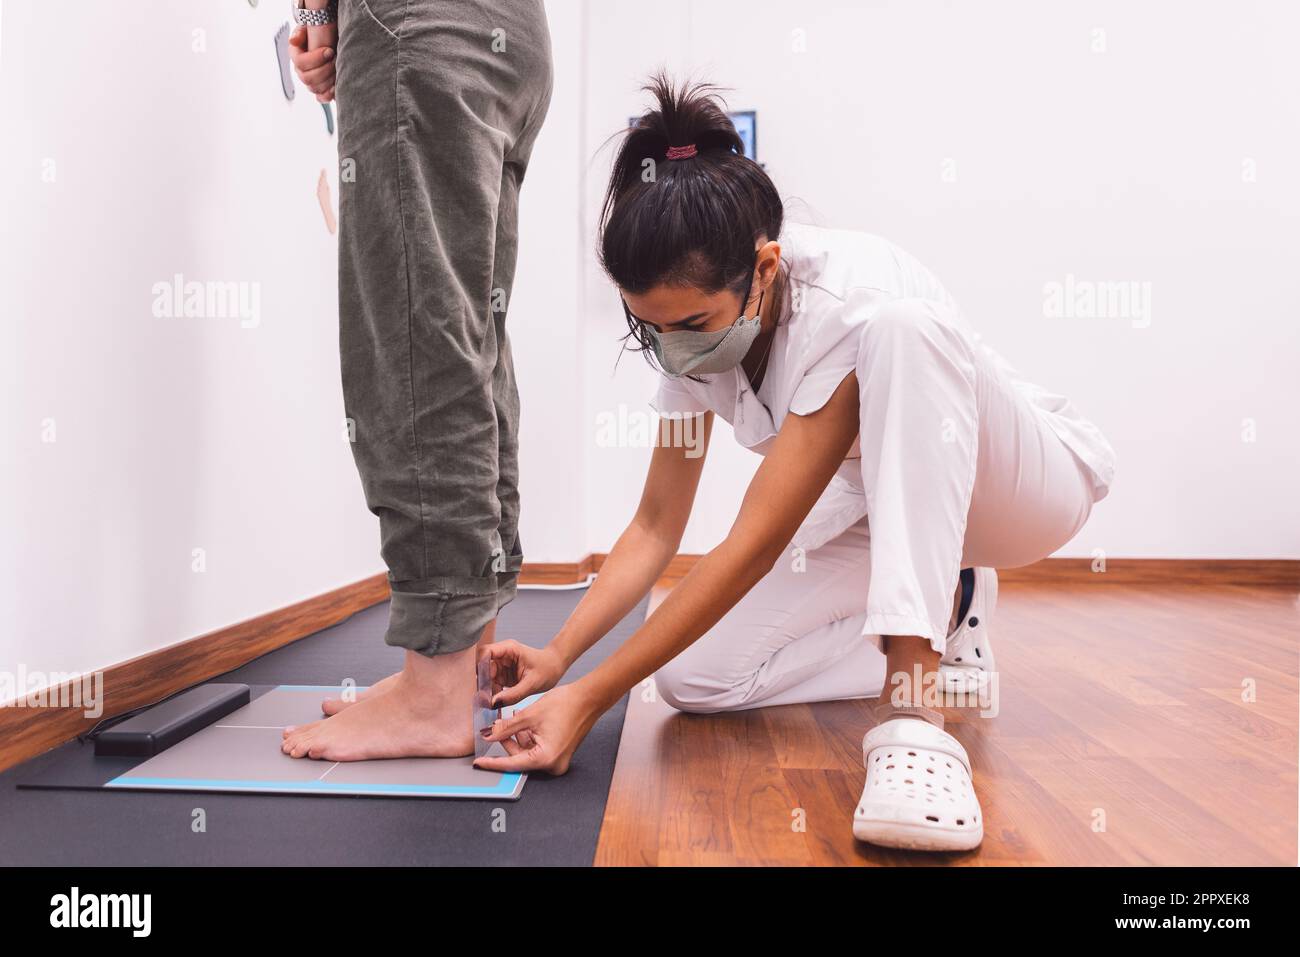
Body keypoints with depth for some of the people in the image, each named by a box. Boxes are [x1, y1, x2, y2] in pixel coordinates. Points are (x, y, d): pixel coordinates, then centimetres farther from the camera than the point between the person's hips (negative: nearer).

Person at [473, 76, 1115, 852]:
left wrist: (589, 699, -36)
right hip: (880, 509, 6)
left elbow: (755, 544, -35)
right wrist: (559, 656, -21)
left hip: (1025, 482, -6)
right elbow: (659, 524, -8)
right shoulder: (693, 323, -12)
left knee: (903, 332, -38)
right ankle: (938, 632, 5)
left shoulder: (855, 309, -34)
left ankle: (916, 710, -39)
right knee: (694, 678, -12)